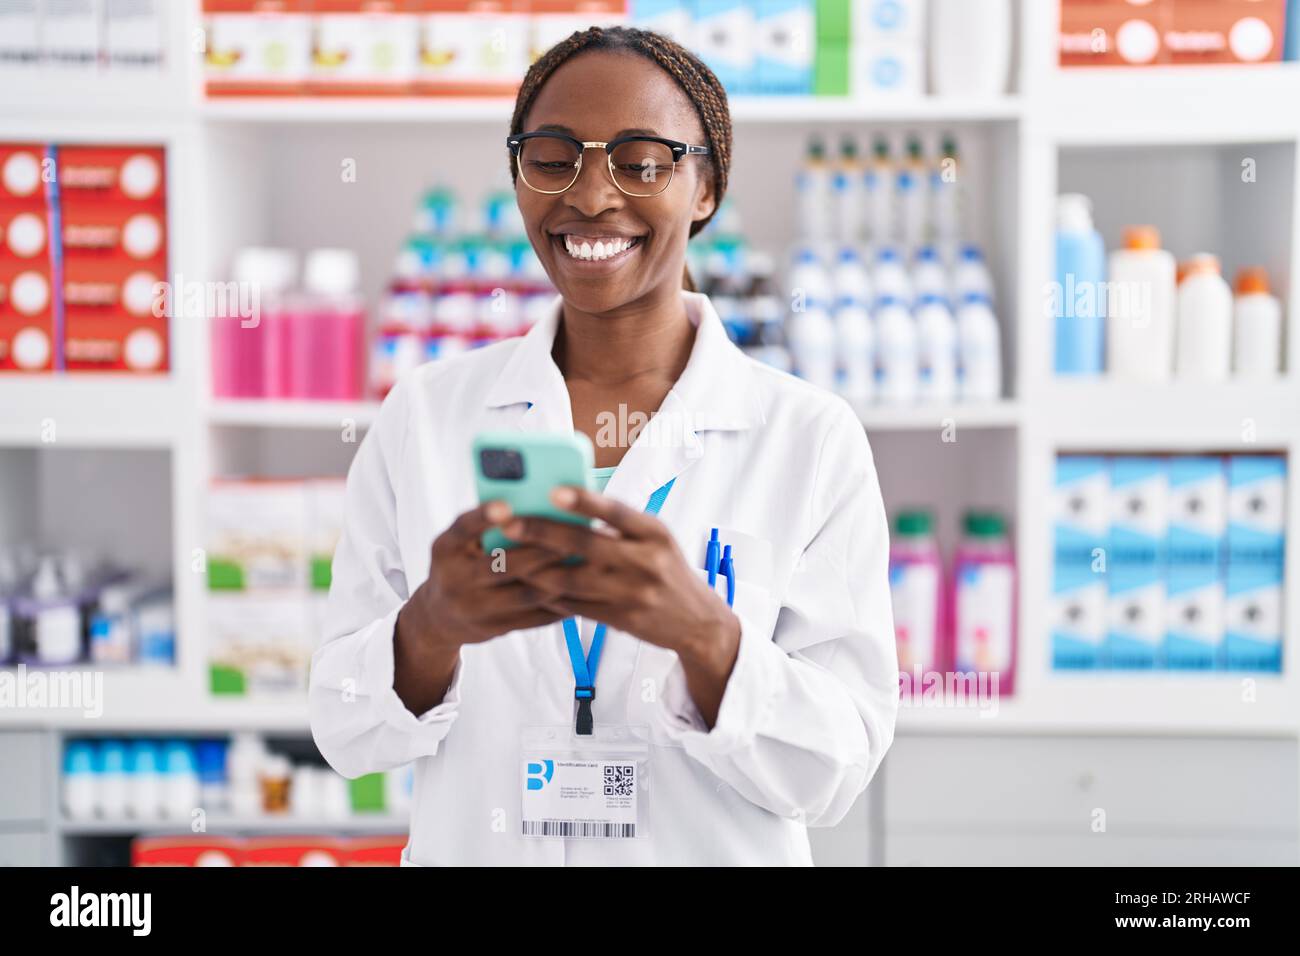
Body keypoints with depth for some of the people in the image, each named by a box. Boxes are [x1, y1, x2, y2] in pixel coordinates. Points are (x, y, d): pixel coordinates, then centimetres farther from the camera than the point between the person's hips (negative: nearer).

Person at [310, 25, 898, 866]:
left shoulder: (813, 440, -11)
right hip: (467, 844, 1)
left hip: (715, 850, -1)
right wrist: (431, 626, -26)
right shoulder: (423, 416, -6)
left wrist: (703, 632, -31)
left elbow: (835, 774, -14)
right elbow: (345, 732, -7)